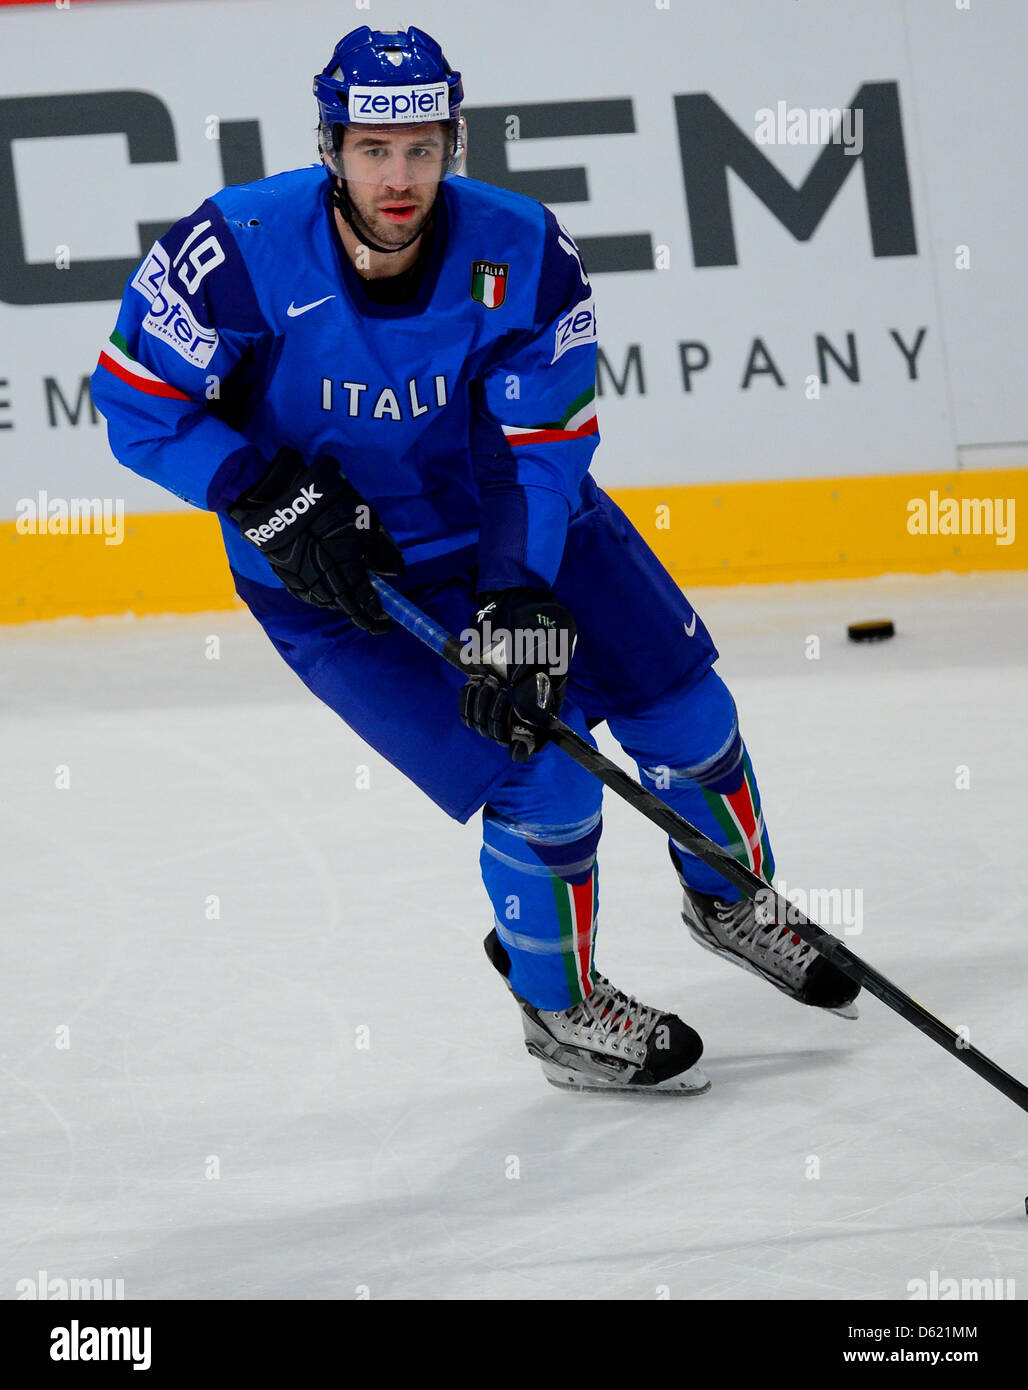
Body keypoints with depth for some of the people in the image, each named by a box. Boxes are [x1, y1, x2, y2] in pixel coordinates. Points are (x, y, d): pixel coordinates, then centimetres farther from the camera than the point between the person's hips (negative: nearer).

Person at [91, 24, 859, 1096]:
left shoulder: (522, 257, -21)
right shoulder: (241, 251, -27)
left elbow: (540, 454, -18)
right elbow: (137, 402, -17)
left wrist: (522, 608, -30)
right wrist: (274, 502, -26)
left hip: (503, 527, 4)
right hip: (332, 574, -3)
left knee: (684, 714, 6)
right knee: (541, 784, -13)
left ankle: (731, 900, 38)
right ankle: (558, 1008, 13)